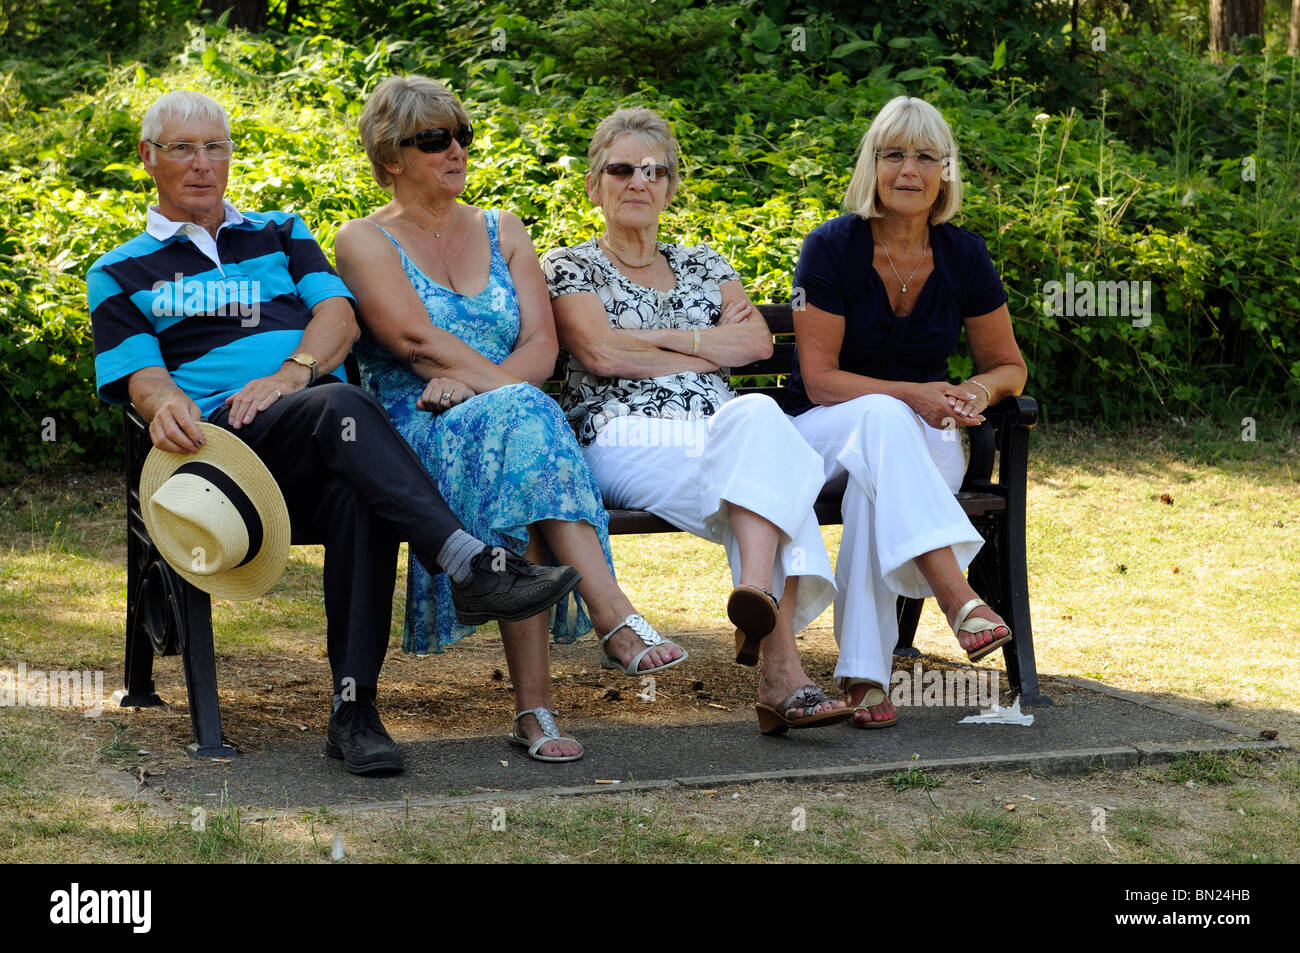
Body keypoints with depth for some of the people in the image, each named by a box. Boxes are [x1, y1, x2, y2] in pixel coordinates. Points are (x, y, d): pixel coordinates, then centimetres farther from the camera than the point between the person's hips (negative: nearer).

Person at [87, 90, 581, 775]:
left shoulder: (279, 234, 29)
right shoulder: (120, 275, 22)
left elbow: (338, 315, 11)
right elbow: (139, 375, 6)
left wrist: (292, 372, -10)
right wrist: (165, 402, -20)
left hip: (324, 442, 2)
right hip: (223, 437, -2)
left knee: (359, 493, -37)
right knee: (339, 404, -37)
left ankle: (354, 707, -40)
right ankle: (470, 565, -50)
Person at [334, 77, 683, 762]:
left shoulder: (502, 231, 20)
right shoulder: (365, 241, 9)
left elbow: (542, 345, 7)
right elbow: (415, 337, -9)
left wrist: (470, 381, -12)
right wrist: (500, 387, -16)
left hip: (505, 423, 3)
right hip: (412, 438, -3)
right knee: (520, 418, -36)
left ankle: (533, 703, -43)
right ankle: (615, 618, -48)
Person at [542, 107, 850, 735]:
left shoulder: (702, 265, 27)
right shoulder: (570, 267, 14)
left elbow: (759, 342, 10)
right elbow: (599, 351, -5)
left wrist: (664, 338, 0)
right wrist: (710, 348, 2)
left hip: (718, 437, 4)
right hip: (627, 438, -4)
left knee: (755, 417, -34)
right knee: (757, 418, -34)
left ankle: (756, 590, -53)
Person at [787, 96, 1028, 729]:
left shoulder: (963, 255, 0)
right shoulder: (832, 248, -10)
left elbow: (1007, 365, 9)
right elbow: (820, 378, -12)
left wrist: (975, 393, -15)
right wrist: (911, 396, -27)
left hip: (923, 438, 2)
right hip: (823, 432, -2)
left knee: (877, 477, -36)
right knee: (882, 418, -39)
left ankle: (865, 671, -41)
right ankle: (957, 599, -53)